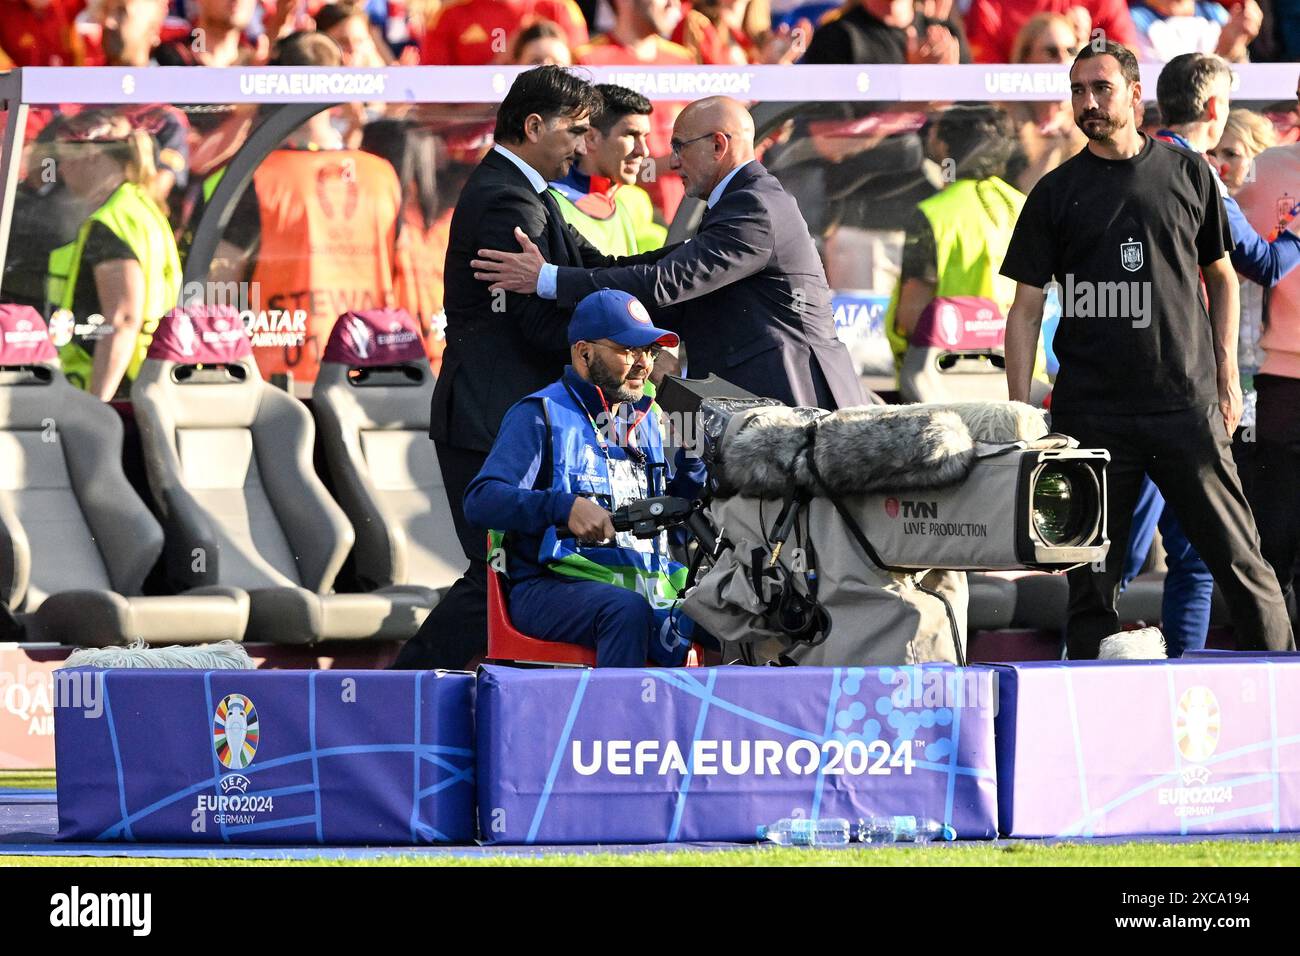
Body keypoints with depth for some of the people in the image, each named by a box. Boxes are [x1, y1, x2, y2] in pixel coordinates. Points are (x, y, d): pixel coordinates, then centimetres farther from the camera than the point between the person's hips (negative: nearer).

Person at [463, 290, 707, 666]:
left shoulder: (644, 420, 21)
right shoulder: (542, 416, 1)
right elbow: (481, 500, -13)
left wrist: (691, 458, 7)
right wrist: (565, 507, -26)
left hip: (646, 579, 6)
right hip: (552, 588, -6)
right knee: (628, 609, -37)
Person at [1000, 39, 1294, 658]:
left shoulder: (1187, 174, 9)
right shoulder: (1056, 194, 7)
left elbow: (1221, 276, 18)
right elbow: (1026, 308, 7)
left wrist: (1227, 374, 9)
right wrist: (1020, 413, -1)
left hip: (1187, 404, 0)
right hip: (1090, 415, 0)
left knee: (1237, 556, -2)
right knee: (1092, 577, 2)